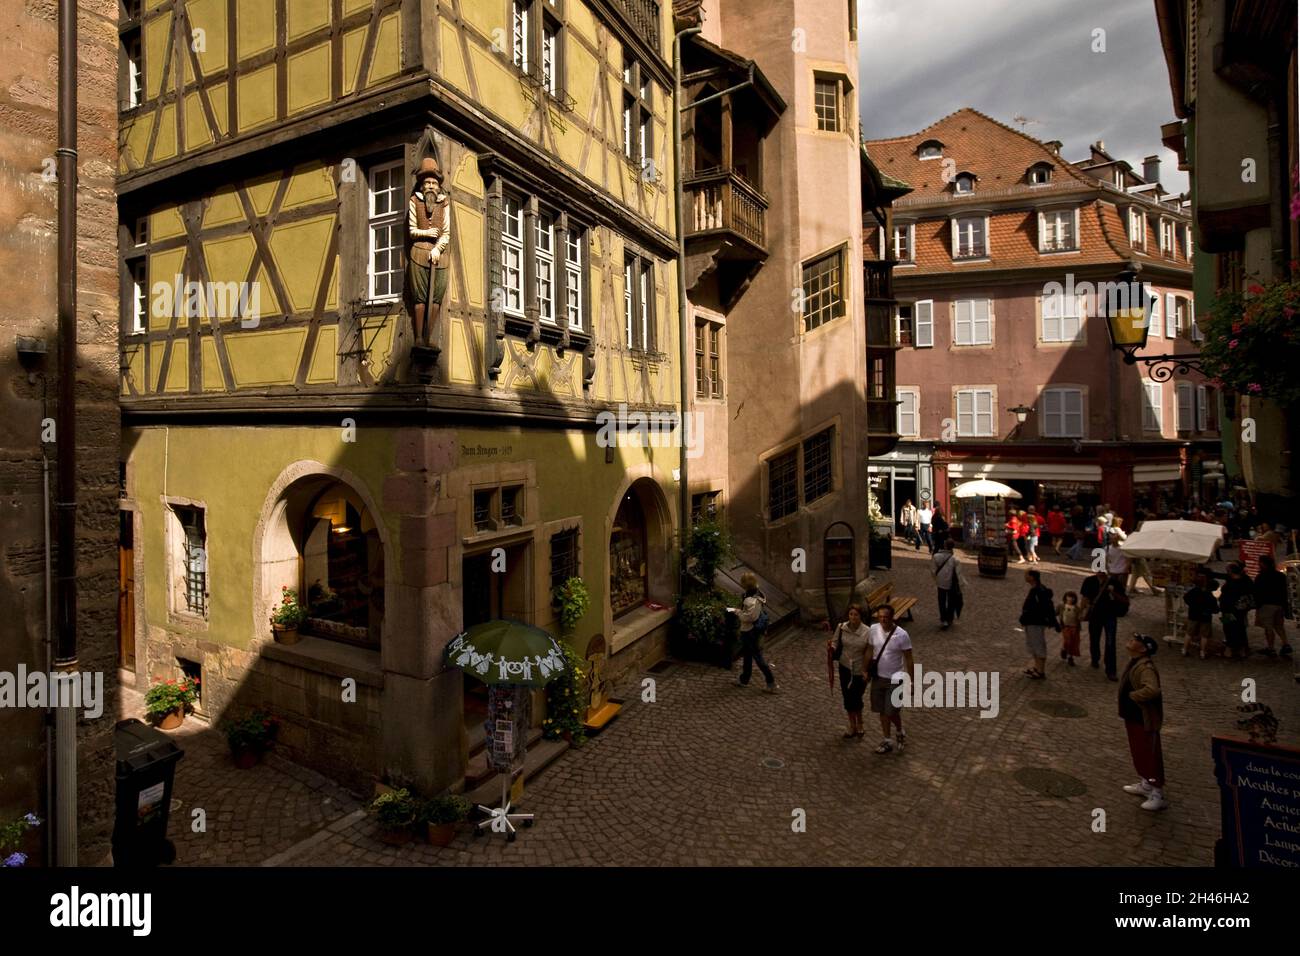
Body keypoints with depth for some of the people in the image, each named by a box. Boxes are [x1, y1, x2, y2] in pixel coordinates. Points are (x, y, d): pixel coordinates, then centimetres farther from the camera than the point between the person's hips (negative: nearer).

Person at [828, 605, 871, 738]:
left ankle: (859, 724, 31)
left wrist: (867, 671, -11)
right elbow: (835, 643, 0)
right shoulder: (841, 627, -10)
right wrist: (831, 646, -23)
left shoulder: (867, 632, -17)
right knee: (847, 697, 12)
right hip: (845, 667, 3)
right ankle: (853, 726, 32)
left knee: (856, 697, 3)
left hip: (860, 669, -3)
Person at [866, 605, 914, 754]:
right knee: (882, 710, 12)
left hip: (895, 679, -4)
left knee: (891, 711, -1)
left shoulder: (902, 635, -19)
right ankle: (886, 740, 29)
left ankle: (900, 733, 30)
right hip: (878, 677, 4)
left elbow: (909, 659, -11)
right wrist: (867, 670, 7)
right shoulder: (873, 629, -8)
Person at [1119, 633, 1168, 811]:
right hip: (1133, 717, 10)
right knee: (1138, 753, 21)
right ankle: (1145, 784, 36)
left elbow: (1152, 689, -41)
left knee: (1151, 755, 1)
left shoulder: (1145, 667, -25)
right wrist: (1125, 711, 14)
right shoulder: (1134, 663, 7)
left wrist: (1132, 696, -25)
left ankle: (1158, 795, 10)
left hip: (1145, 720, -10)